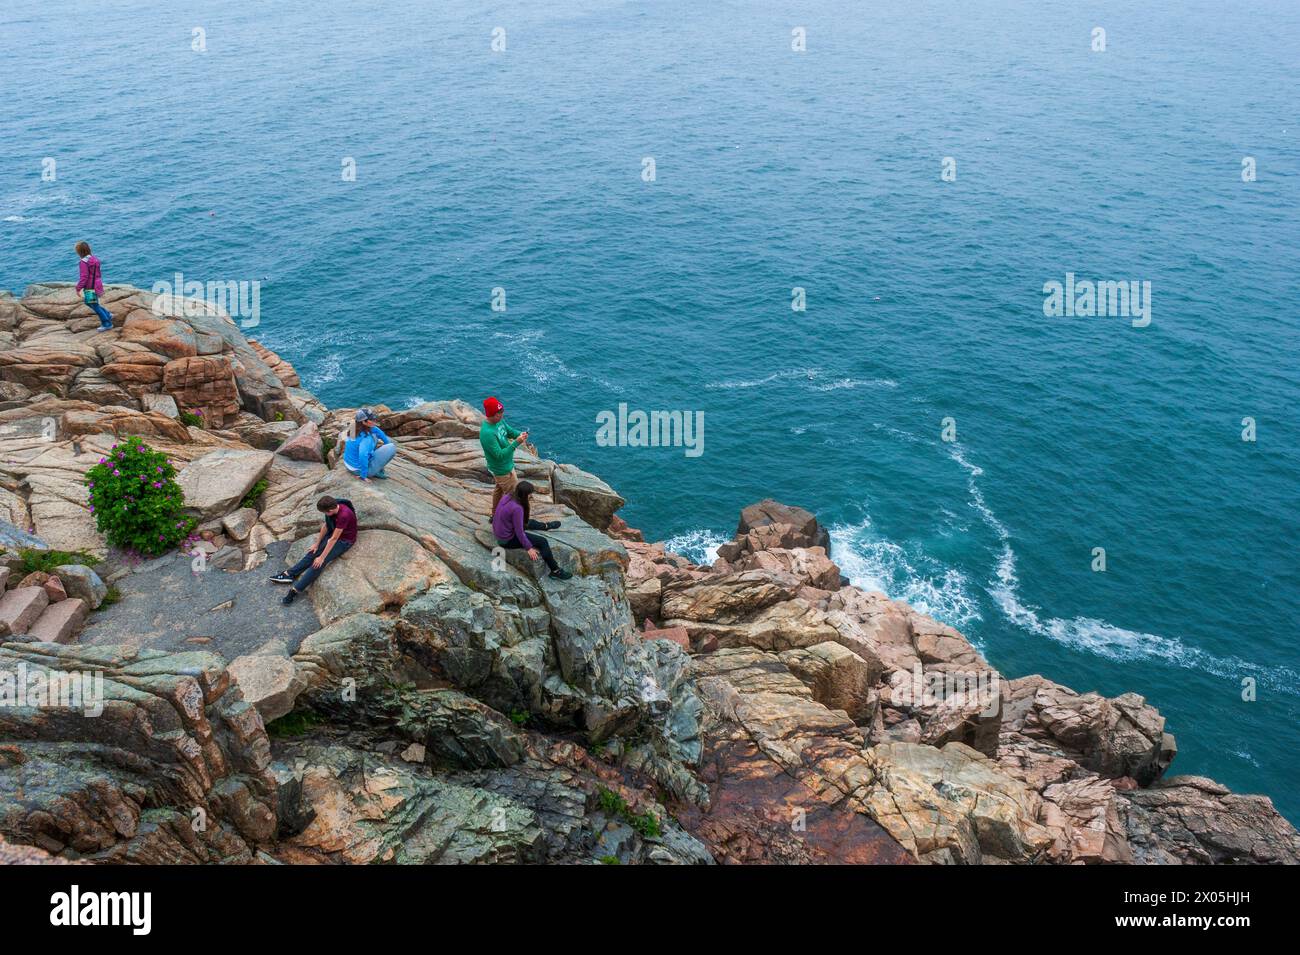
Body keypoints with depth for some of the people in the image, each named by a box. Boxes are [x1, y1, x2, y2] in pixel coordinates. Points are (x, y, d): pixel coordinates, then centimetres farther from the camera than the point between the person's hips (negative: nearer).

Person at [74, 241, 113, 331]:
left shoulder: (84, 262, -20)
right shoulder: (94, 259, 5)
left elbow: (84, 277, -21)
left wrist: (78, 288, -14)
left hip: (90, 288, -9)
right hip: (96, 285, 9)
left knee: (95, 306, 2)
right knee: (88, 302, 23)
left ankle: (107, 324, 7)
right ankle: (107, 315, 22)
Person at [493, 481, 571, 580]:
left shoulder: (507, 497, -7)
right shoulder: (517, 508, -31)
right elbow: (519, 532, -24)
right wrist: (529, 548, -15)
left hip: (498, 532, 9)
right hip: (508, 540, -9)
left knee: (528, 523, 29)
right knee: (543, 542, -3)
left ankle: (546, 526, 59)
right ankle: (555, 571, 7)